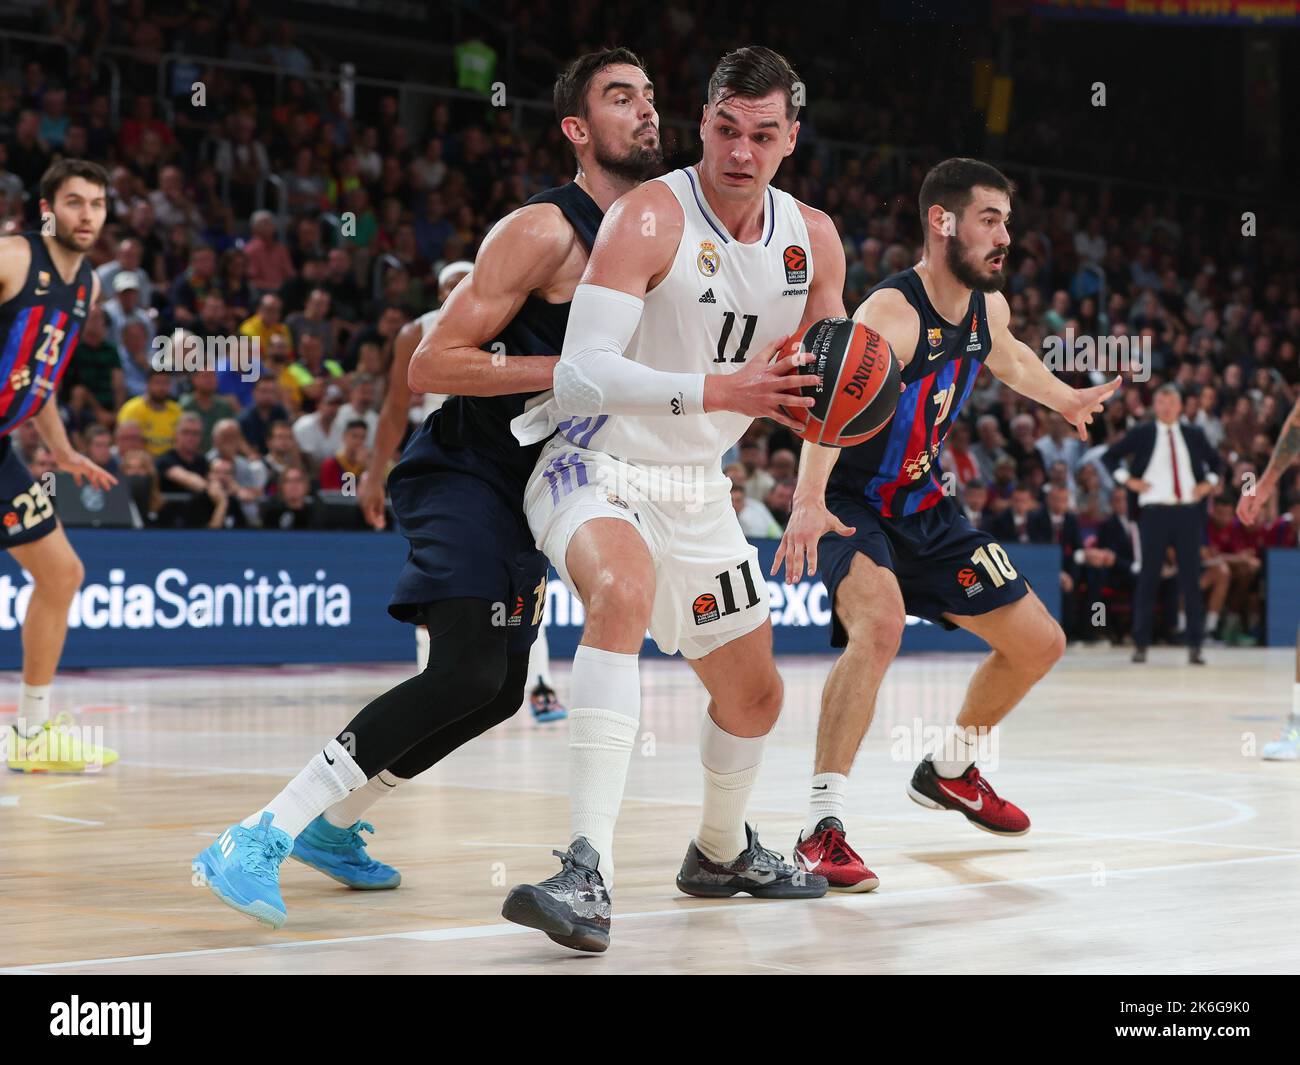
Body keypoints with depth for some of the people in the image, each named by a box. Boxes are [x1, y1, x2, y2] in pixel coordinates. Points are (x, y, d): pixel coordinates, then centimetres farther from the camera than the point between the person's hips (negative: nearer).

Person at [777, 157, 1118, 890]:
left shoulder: (988, 307, -2)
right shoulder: (893, 314, -28)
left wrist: (1064, 399, 40)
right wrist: (809, 503, -61)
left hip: (925, 508, 8)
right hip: (850, 504, -8)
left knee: (1039, 644, 12)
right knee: (881, 624, -36)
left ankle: (951, 771, 37)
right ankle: (824, 827, -31)